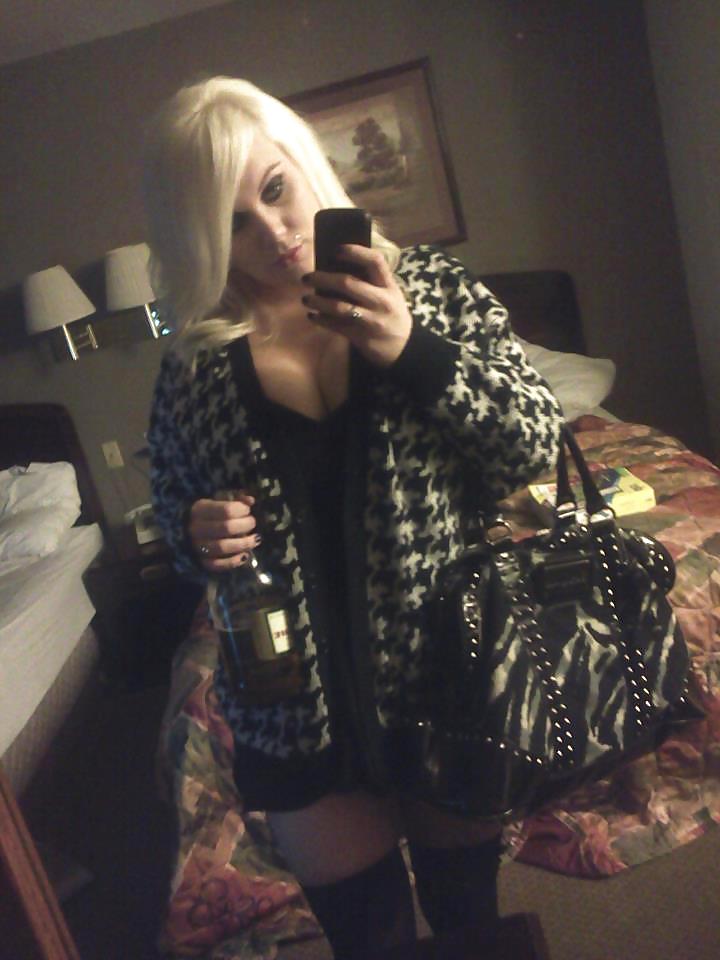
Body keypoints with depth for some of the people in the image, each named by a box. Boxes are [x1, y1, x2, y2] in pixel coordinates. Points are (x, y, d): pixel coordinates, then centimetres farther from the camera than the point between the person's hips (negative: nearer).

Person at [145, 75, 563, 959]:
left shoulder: (428, 287, -6)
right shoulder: (192, 368, -5)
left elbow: (535, 448, -10)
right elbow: (176, 528, 8)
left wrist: (415, 354, -25)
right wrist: (198, 539, -16)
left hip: (449, 679, 0)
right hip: (301, 712, 1)